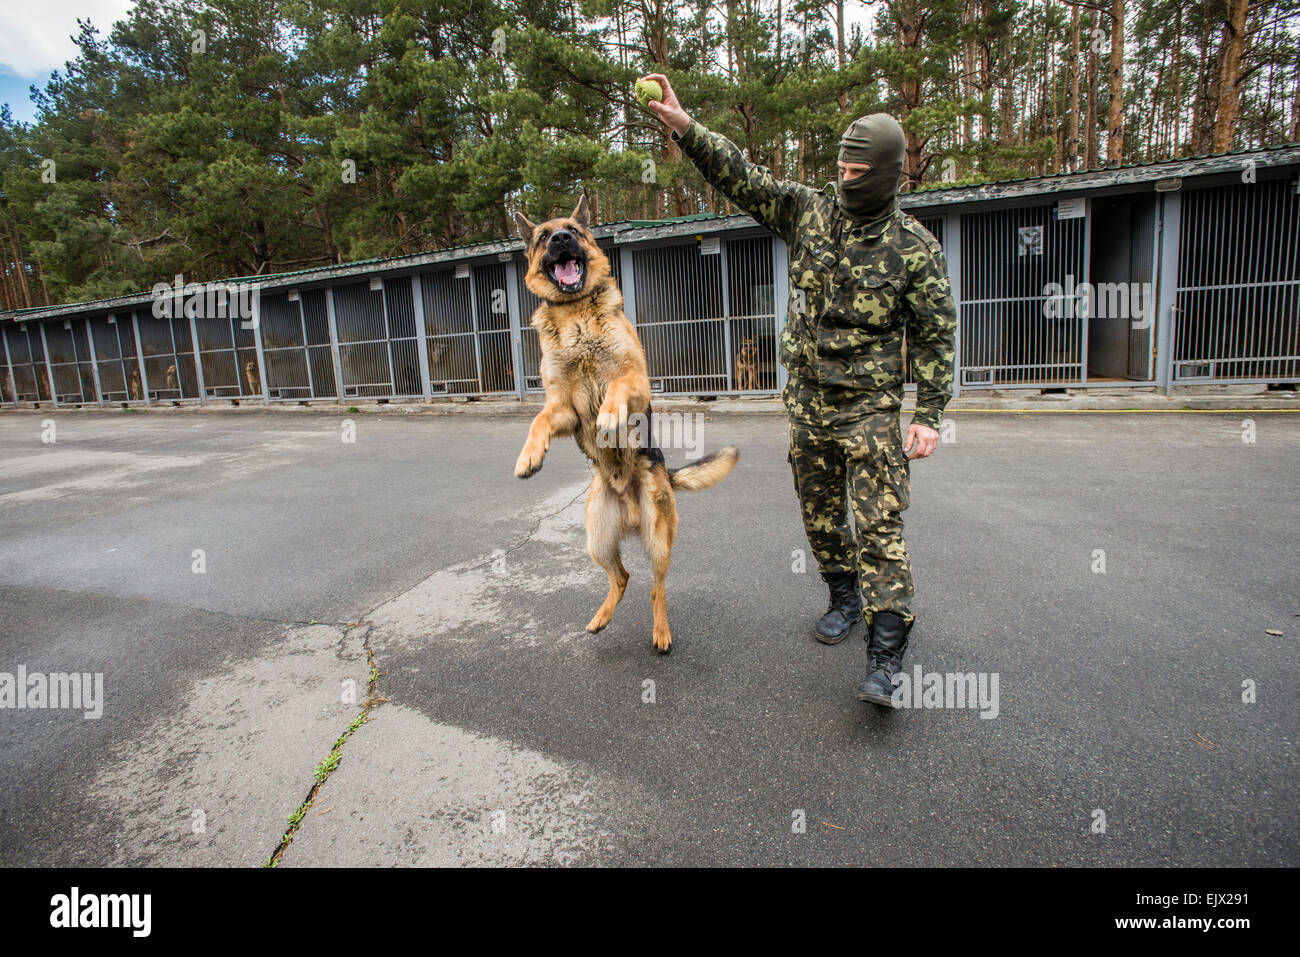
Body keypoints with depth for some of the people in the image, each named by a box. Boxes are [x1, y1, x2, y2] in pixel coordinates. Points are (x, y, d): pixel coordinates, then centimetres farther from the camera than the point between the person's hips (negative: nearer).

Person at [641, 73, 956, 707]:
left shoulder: (915, 247, -5)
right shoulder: (808, 211, 3)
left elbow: (936, 335, -2)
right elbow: (739, 176, -4)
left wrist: (929, 415, -7)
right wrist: (683, 126, -16)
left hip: (871, 408, -4)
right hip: (807, 401, 4)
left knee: (879, 523, -8)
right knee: (819, 512, 14)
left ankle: (885, 656, -3)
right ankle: (845, 598, 36)